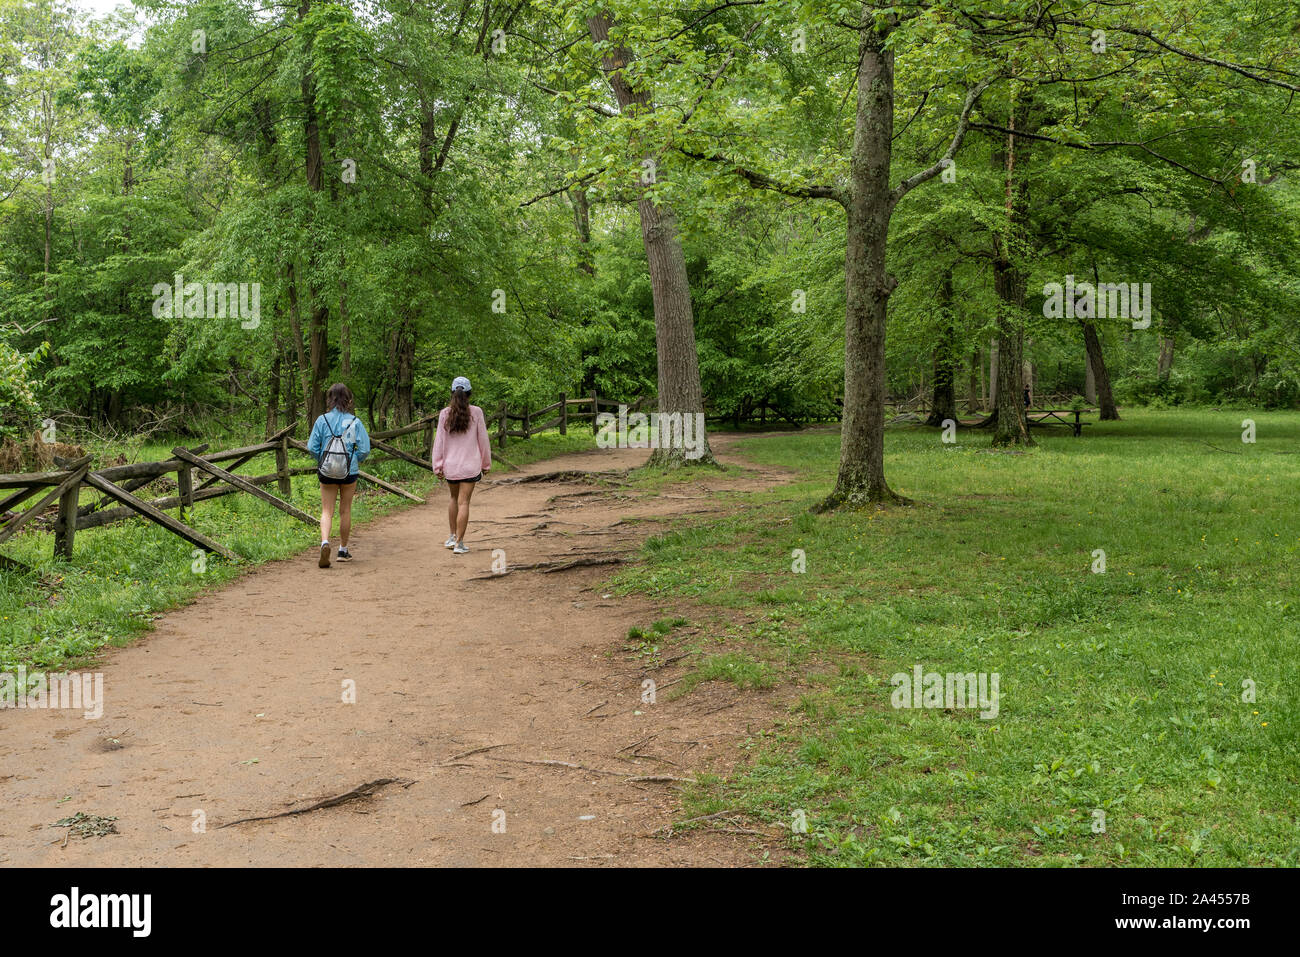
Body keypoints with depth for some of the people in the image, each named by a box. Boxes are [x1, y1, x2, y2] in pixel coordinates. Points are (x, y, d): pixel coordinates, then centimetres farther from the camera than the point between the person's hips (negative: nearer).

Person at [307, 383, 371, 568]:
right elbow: (364, 449, -9)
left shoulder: (322, 420, -6)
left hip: (326, 472, 0)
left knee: (327, 511, 6)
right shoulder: (354, 422, -8)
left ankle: (325, 542, -19)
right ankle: (343, 550, 22)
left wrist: (322, 460, 13)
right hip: (349, 472, 0)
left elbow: (312, 447, -5)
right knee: (345, 511, 13)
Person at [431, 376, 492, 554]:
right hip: (470, 465, -2)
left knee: (454, 498, 21)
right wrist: (486, 463, 9)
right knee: (463, 502, -1)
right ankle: (459, 543, -2)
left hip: (450, 464, 2)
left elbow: (439, 441, -1)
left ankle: (453, 537, 25)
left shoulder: (445, 414, -3)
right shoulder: (476, 412, -7)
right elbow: (483, 439, -1)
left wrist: (437, 466, 6)